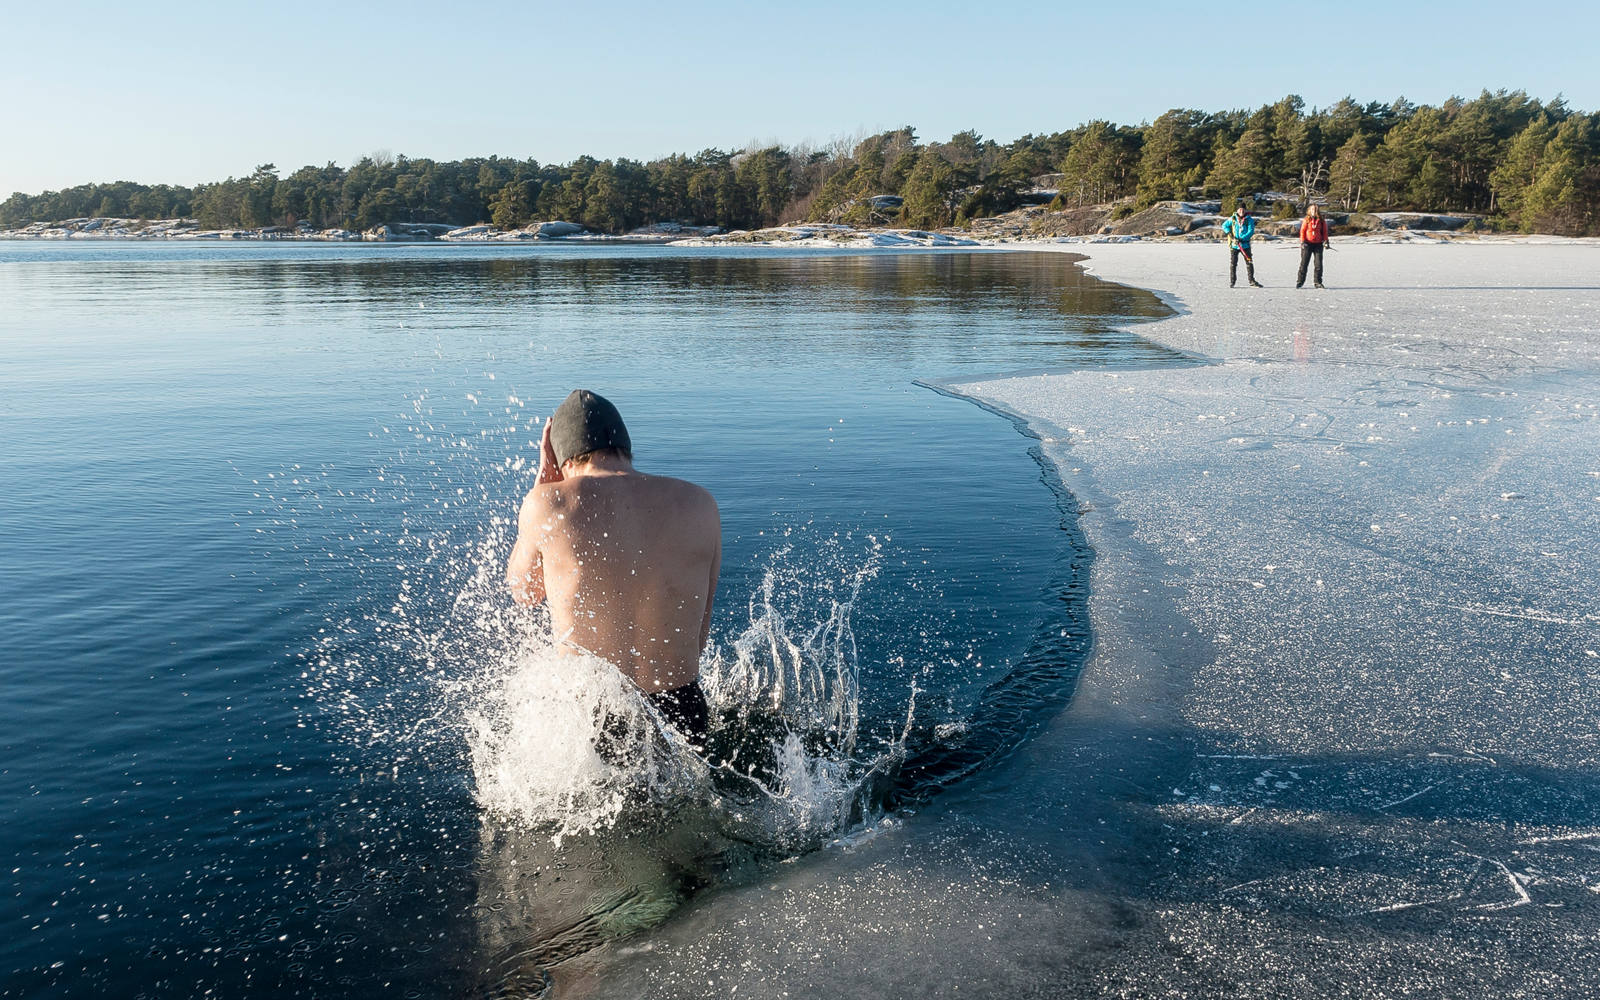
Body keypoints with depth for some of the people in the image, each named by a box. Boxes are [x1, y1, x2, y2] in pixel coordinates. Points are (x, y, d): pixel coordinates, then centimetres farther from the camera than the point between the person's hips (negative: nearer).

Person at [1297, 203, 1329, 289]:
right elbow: (1302, 231, 2)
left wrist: (1325, 241, -3)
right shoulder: (1306, 220, 3)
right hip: (1307, 244, -2)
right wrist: (1302, 241, -8)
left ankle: (1318, 282, 6)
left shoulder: (1321, 221, 8)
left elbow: (1325, 232, 10)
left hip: (1318, 244, 2)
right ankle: (1300, 282, 5)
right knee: (1304, 263, -2)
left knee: (1319, 264, 0)